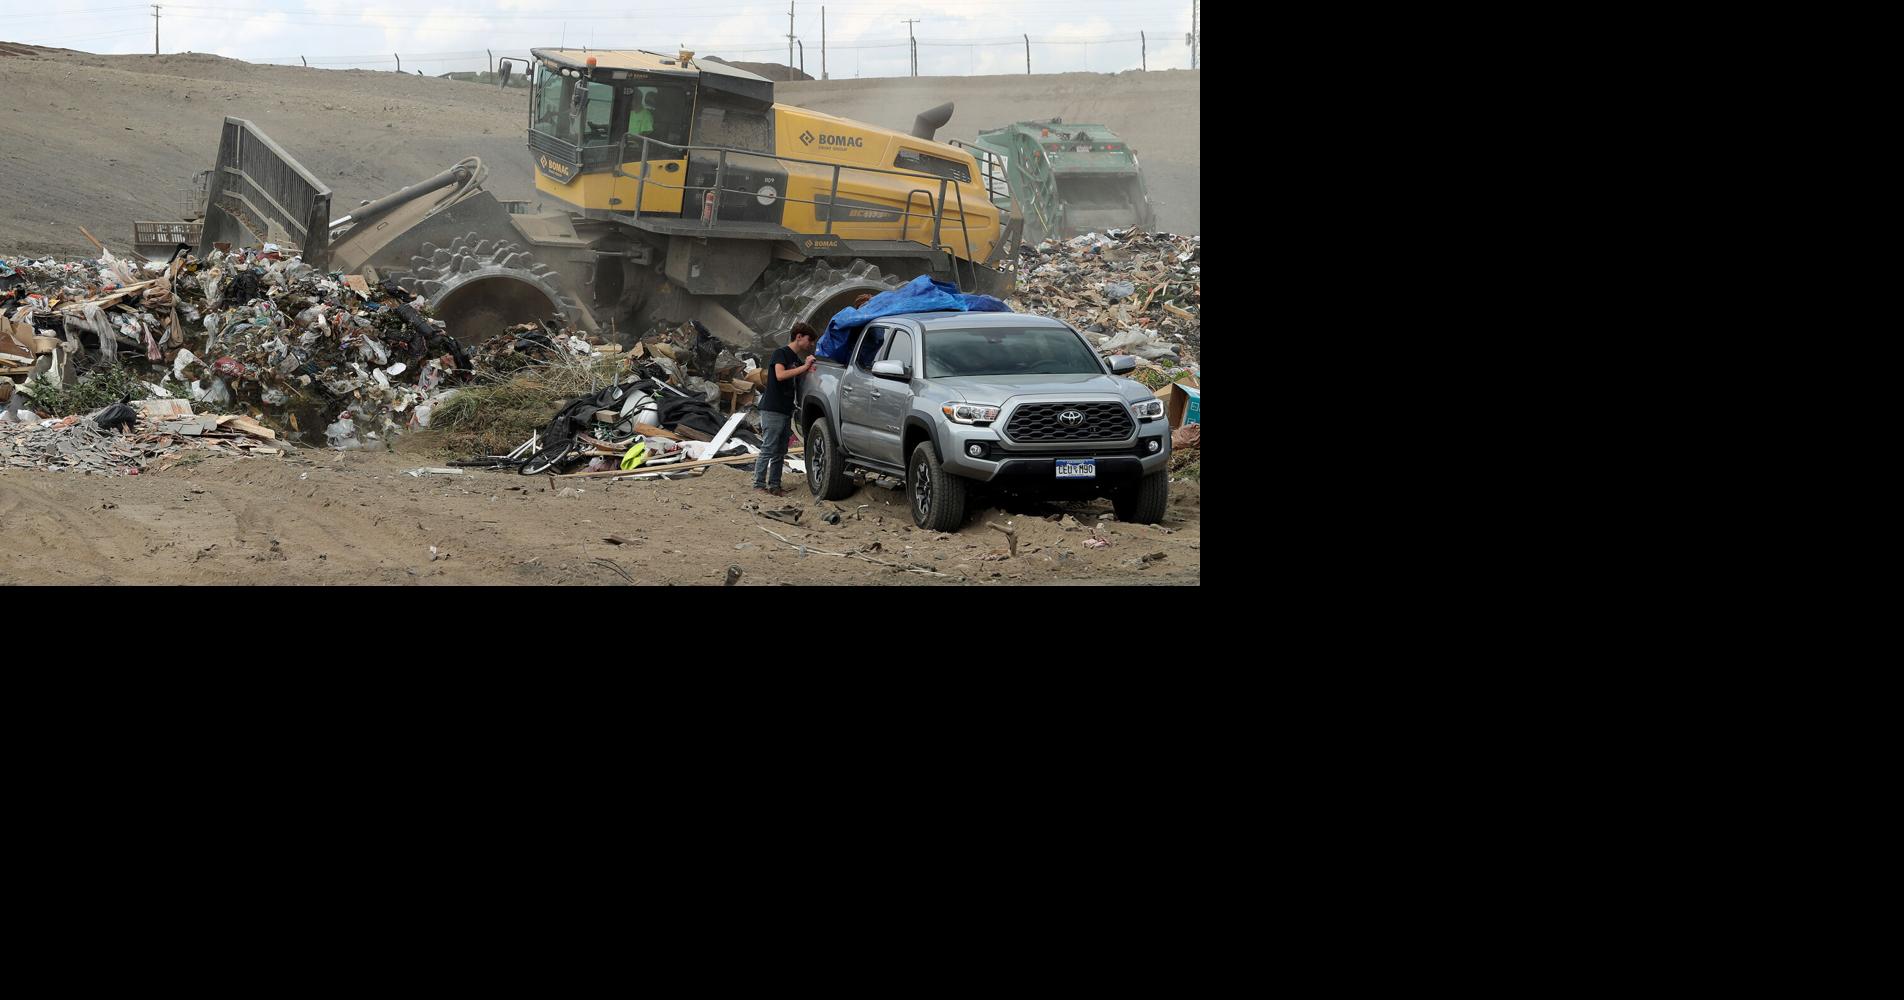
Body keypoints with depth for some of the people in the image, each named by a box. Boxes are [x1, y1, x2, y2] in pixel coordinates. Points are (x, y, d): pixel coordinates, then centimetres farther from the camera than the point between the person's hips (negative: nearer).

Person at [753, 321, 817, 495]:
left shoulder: (797, 360, 19)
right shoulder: (780, 353, -7)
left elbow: (796, 385, 15)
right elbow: (780, 375, -23)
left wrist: (810, 369, 1)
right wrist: (804, 368, -23)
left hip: (786, 412, 9)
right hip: (772, 410, -9)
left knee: (780, 452, 9)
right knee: (768, 450, -8)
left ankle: (774, 485, 12)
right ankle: (759, 484, -6)